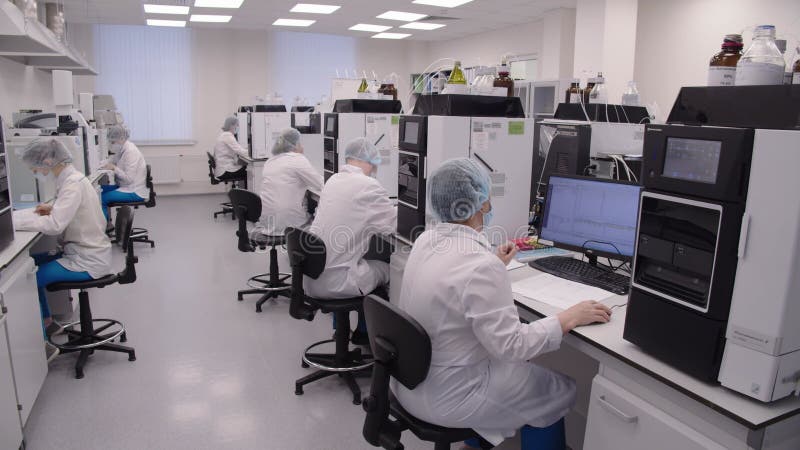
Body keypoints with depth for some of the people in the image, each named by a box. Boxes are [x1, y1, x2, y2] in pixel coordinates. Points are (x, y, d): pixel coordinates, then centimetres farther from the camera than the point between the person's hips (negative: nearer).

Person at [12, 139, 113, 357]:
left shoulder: (73, 184, -21)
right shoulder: (71, 178, 7)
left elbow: (54, 225, -29)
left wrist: (14, 220, -19)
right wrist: (53, 209, 3)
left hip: (87, 261, -10)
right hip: (84, 251, 10)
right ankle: (45, 320, 28)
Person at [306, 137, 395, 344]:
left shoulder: (333, 180, 9)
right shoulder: (369, 186, -14)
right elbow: (396, 223, -8)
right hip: (334, 283, -7)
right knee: (386, 269, 15)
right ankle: (364, 331, 29)